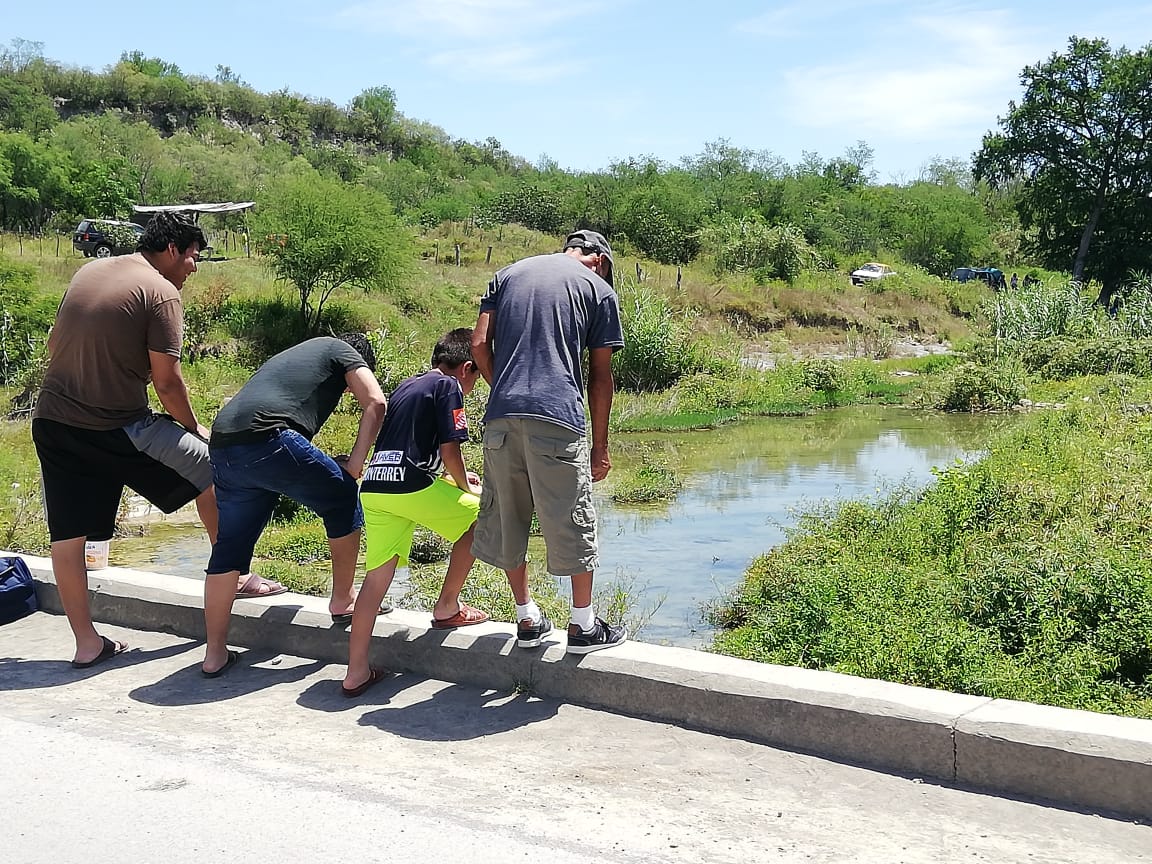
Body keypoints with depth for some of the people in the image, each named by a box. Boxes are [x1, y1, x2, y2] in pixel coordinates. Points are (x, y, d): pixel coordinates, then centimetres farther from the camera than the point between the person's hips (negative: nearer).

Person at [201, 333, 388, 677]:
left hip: (222, 447, 8)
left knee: (229, 547, 13)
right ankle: (343, 600, 20)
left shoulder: (293, 355, 39)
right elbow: (376, 403, 2)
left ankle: (215, 654, 17)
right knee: (344, 499, 13)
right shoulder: (342, 351, 18)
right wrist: (354, 465, 4)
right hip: (268, 439, -7)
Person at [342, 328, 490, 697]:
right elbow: (449, 450, -7)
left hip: (373, 485, 8)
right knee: (479, 517, 12)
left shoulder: (407, 386, 26)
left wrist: (453, 479, 33)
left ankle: (356, 672, 6)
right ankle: (447, 608, 17)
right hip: (410, 486, -8)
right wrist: (465, 486, 11)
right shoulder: (448, 386, 1)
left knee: (377, 577, 7)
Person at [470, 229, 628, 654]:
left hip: (500, 416, 4)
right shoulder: (598, 289, 11)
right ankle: (583, 625, 15)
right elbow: (600, 376, 7)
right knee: (572, 521, 6)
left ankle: (528, 619, 23)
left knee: (506, 517, 14)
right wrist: (600, 446, 11)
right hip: (558, 417, -3)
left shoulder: (507, 274, 20)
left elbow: (479, 344, 9)